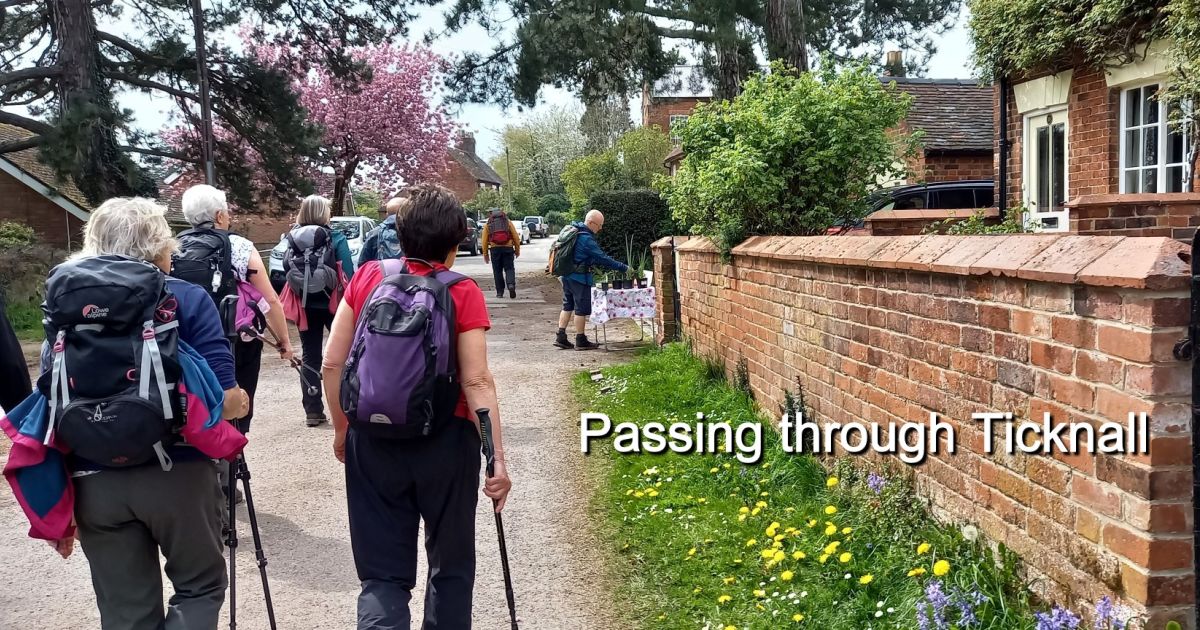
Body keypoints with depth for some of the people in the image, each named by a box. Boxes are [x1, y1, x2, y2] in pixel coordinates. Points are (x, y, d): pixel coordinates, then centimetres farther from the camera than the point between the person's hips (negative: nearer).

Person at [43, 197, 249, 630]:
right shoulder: (187, 299, -4)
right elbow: (222, 396, -11)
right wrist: (241, 404, 13)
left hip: (94, 479, 3)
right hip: (178, 473, -3)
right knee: (200, 587, 17)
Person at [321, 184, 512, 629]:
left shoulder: (367, 278, -1)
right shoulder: (463, 294, -9)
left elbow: (332, 365, 1)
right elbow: (477, 382, -14)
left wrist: (341, 429, 14)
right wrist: (497, 459, -10)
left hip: (373, 440, 2)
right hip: (445, 440, -2)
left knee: (383, 572, 9)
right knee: (451, 564, 19)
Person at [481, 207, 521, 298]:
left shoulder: (487, 225, 10)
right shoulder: (508, 222, 9)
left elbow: (484, 240, 6)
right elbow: (516, 237, 7)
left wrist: (485, 254, 11)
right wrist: (517, 250, 14)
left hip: (495, 249, 0)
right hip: (508, 248, 0)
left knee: (497, 271, 8)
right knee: (509, 268, 4)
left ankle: (500, 292, 8)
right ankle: (511, 285, -21)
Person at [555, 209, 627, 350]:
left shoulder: (575, 231, 10)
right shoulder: (586, 239, -21)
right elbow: (602, 258, -22)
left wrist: (611, 267, 15)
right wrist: (623, 268, -18)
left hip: (567, 275, 9)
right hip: (580, 277, -9)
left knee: (568, 306, 14)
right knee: (582, 308, 0)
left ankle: (561, 337, 15)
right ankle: (580, 341, 8)